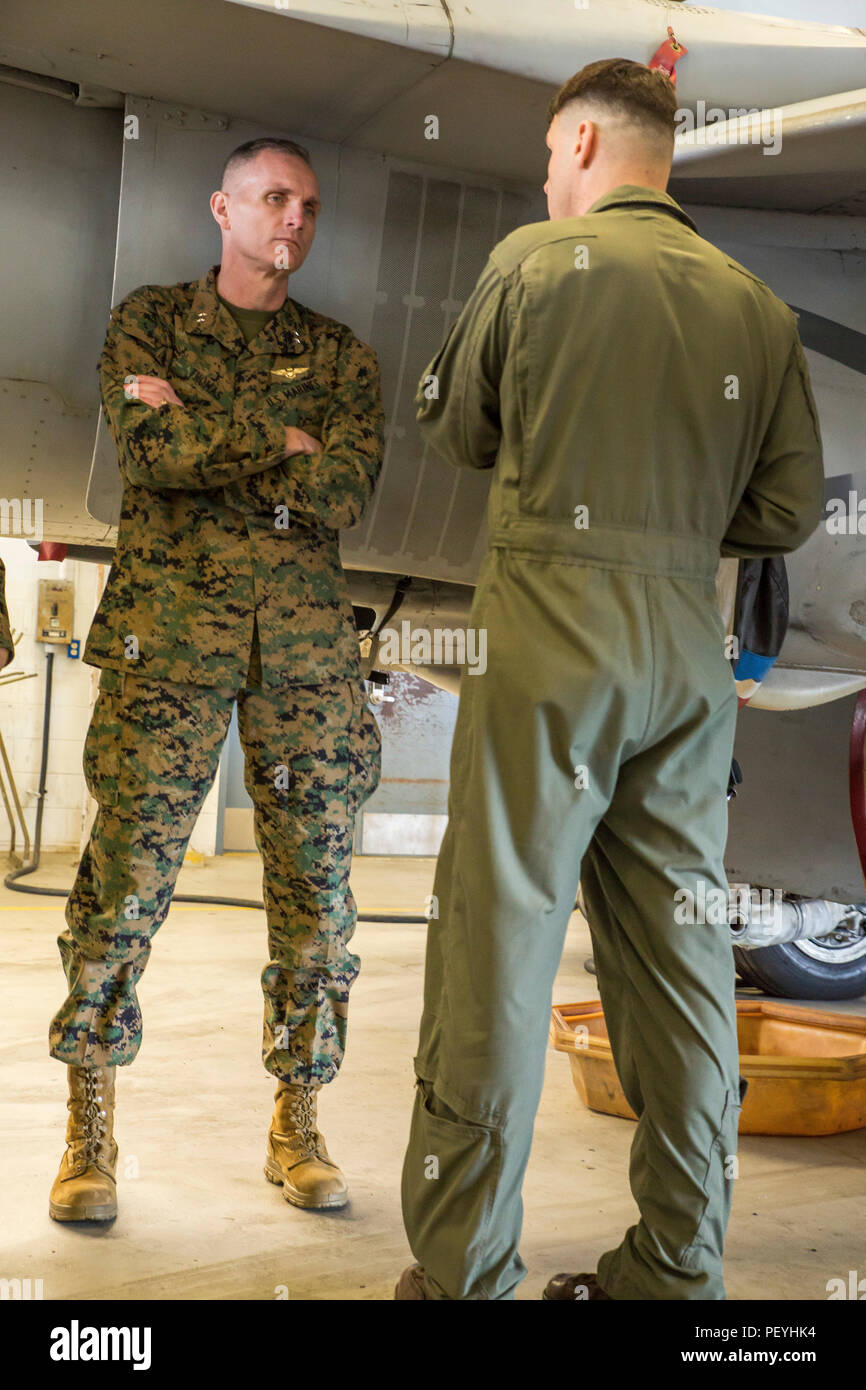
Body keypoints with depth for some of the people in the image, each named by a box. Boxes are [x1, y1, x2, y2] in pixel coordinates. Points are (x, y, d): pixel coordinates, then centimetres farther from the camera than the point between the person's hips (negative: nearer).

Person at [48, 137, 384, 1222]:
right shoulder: (148, 322, 11)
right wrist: (284, 441, -6)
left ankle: (297, 1124, 14)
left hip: (306, 643, 3)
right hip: (169, 632, -2)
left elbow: (347, 492, -3)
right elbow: (151, 452, -9)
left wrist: (205, 440, -7)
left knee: (316, 889, 2)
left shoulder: (342, 356, 15)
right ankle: (90, 1131, 6)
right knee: (126, 878, -5)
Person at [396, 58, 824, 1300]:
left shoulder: (536, 261, -1)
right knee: (678, 951, 10)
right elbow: (791, 508, 7)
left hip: (554, 622, -4)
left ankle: (463, 1269, 5)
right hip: (691, 646, 5)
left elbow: (452, 426, 11)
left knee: (500, 942, 0)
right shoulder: (756, 303, 8)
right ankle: (678, 1269, 17)